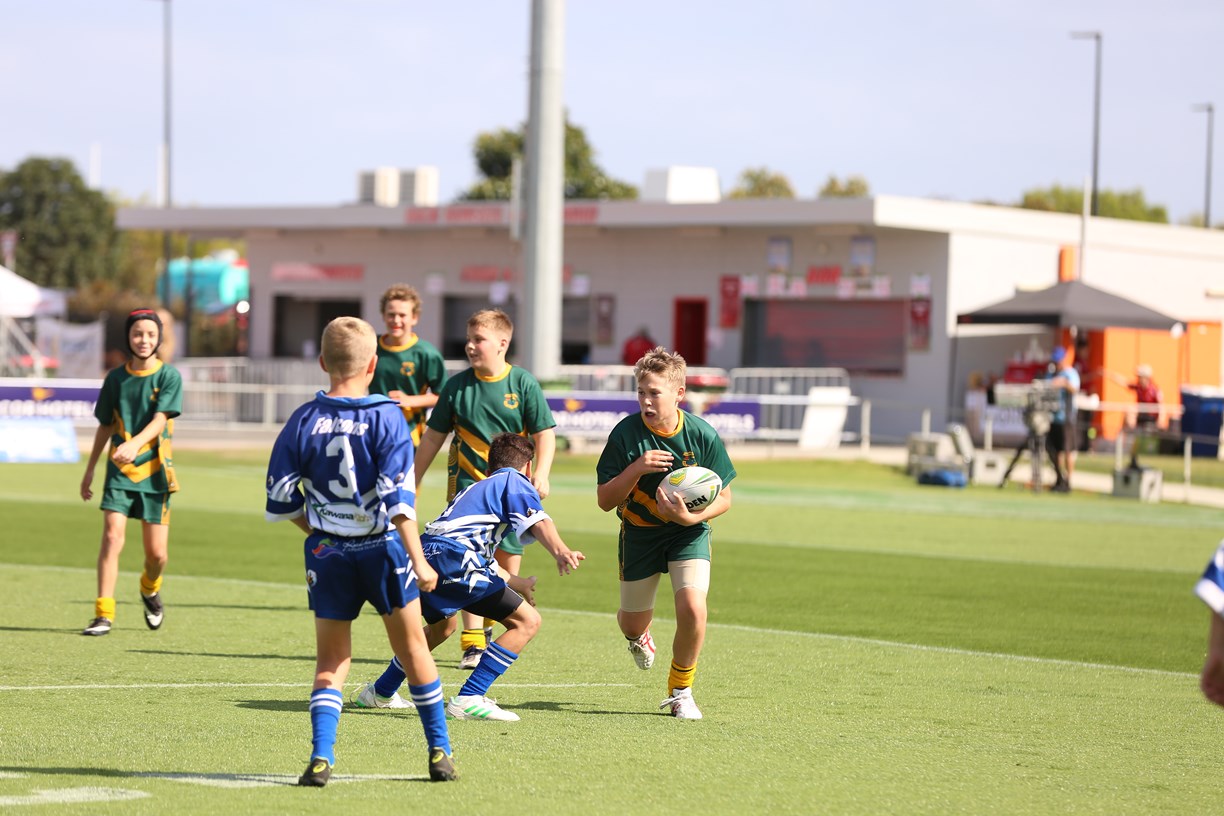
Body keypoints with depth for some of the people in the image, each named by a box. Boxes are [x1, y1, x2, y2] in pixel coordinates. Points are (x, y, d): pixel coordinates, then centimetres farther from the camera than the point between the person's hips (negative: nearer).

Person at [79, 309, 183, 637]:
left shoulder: (169, 376, -3)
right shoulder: (116, 378, 6)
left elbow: (160, 419, -16)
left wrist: (135, 444, -34)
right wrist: (89, 471, 19)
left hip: (154, 472, -1)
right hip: (119, 472, 1)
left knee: (157, 553, 1)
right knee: (112, 537, -16)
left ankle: (150, 589, 36)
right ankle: (104, 614, -13)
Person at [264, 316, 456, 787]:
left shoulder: (304, 421, -2)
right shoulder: (386, 418, -11)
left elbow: (282, 500, 3)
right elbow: (399, 498, -16)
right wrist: (418, 560, -14)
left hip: (328, 552, 2)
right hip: (382, 546, -2)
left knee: (331, 658, 10)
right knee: (412, 647, 13)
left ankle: (321, 755, -7)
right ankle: (439, 752, 19)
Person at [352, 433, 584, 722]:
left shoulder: (477, 488, 35)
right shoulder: (514, 481, 11)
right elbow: (536, 520, -13)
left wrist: (517, 584, 58)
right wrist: (560, 552, -30)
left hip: (424, 555, 9)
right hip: (453, 559, -9)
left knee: (442, 625, 37)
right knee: (527, 621, -7)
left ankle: (380, 693, 47)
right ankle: (468, 700, -13)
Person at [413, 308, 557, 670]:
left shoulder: (523, 383, -3)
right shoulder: (457, 385, 2)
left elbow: (544, 434, -1)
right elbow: (433, 437, 11)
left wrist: (541, 474, -16)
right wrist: (411, 482, 11)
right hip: (466, 483, 0)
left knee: (507, 565, 3)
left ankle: (489, 625, 27)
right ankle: (473, 644, -7)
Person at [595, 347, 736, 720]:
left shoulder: (703, 435, -17)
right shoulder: (626, 433, -18)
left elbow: (723, 499, -7)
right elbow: (605, 501, -14)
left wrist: (691, 517, -26)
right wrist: (637, 469, -31)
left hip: (689, 532, -1)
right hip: (639, 532, 1)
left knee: (692, 608, -22)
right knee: (633, 624, 11)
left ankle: (680, 690, 3)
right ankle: (638, 635, 54)